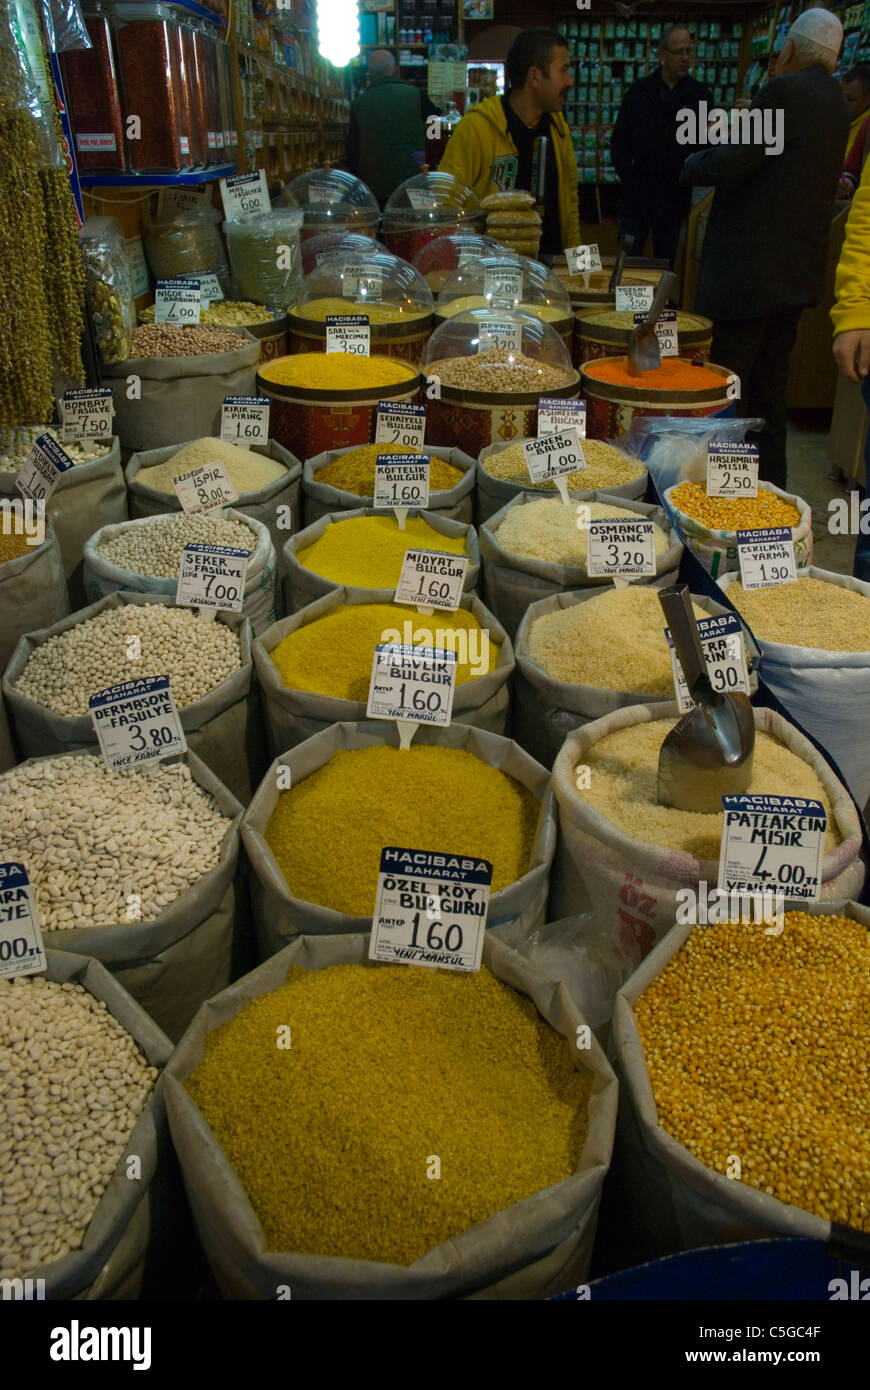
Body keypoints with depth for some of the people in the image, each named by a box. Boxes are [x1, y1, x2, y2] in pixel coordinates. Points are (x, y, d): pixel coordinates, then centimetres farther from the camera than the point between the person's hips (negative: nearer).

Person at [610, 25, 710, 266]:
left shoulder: (700, 95, 4)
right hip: (637, 194, 0)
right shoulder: (639, 91, 5)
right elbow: (619, 140, 8)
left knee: (665, 263, 7)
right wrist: (627, 172, -2)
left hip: (674, 198, 0)